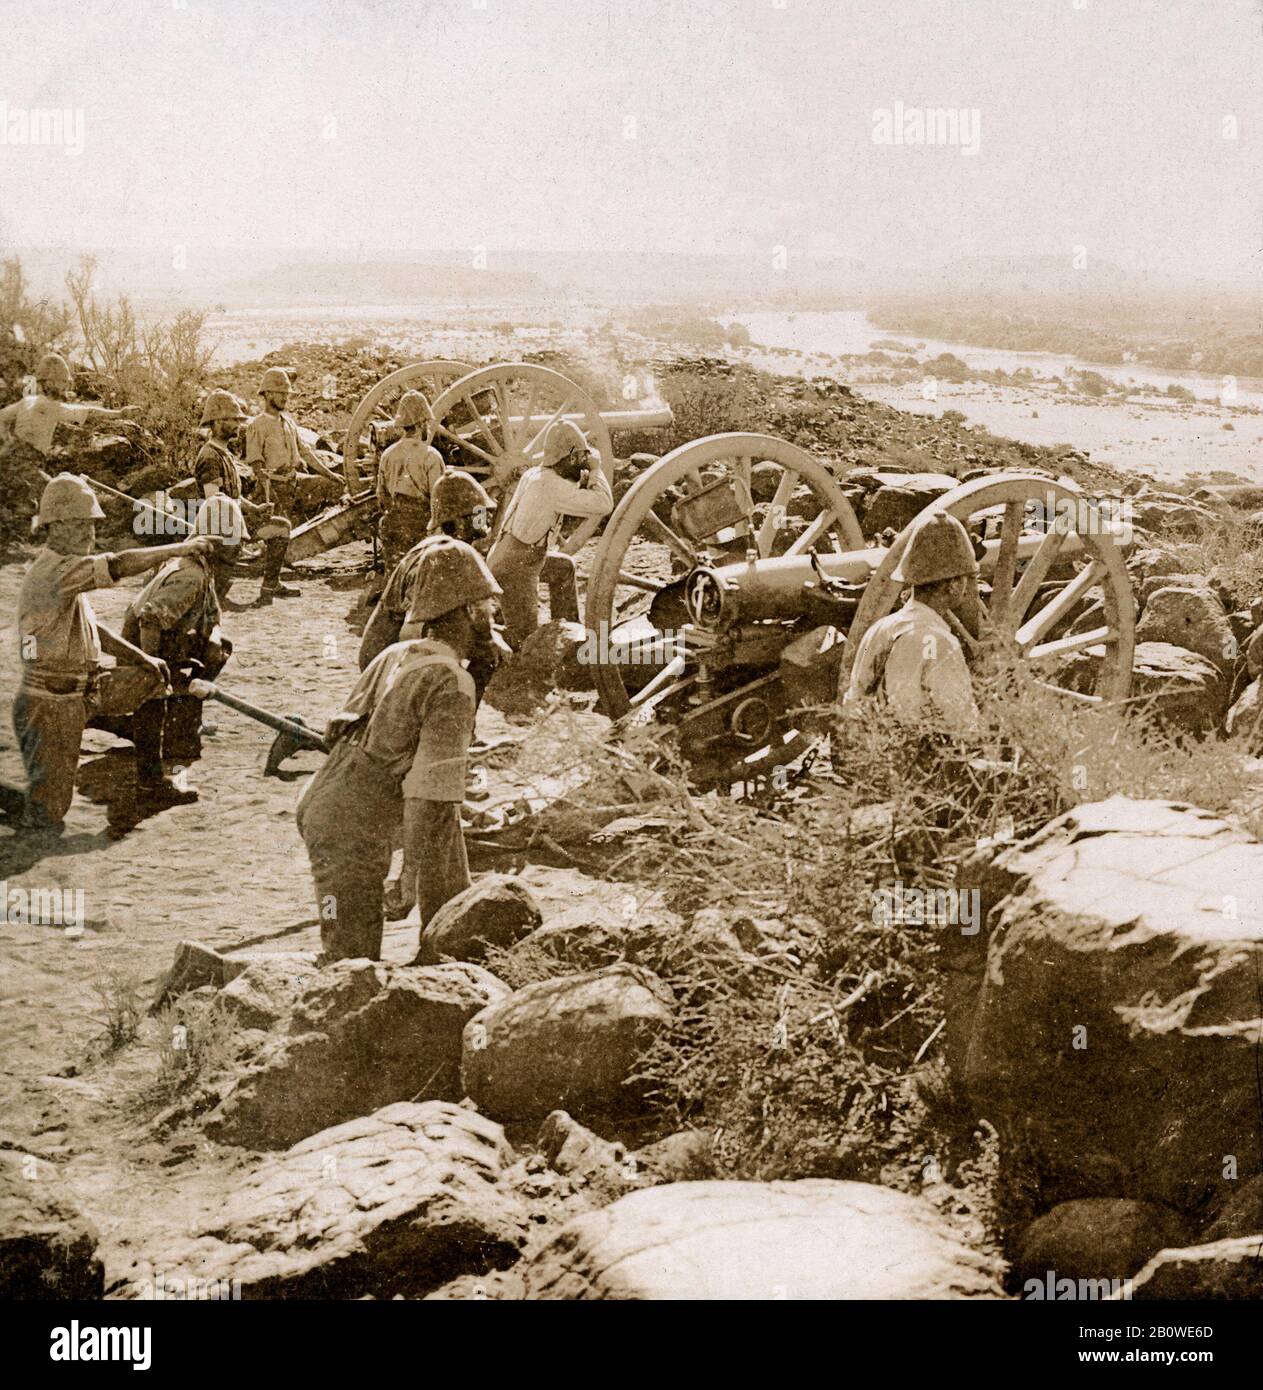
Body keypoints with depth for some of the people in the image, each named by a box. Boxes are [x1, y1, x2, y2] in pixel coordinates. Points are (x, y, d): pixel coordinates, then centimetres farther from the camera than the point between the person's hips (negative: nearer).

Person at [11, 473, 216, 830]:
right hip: (50, 707, -10)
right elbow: (120, 565, -32)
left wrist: (143, 658, 12)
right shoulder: (53, 571, -22)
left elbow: (91, 629, 19)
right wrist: (181, 548, -23)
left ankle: (150, 784, 21)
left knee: (152, 679, 16)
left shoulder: (64, 570, 9)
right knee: (47, 819, -8)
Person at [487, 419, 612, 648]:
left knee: (564, 567, 32)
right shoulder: (553, 485, -21)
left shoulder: (533, 474, 6)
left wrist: (584, 479, 10)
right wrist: (596, 470, -10)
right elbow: (603, 505, -25)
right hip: (514, 571, -10)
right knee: (524, 644, -6)